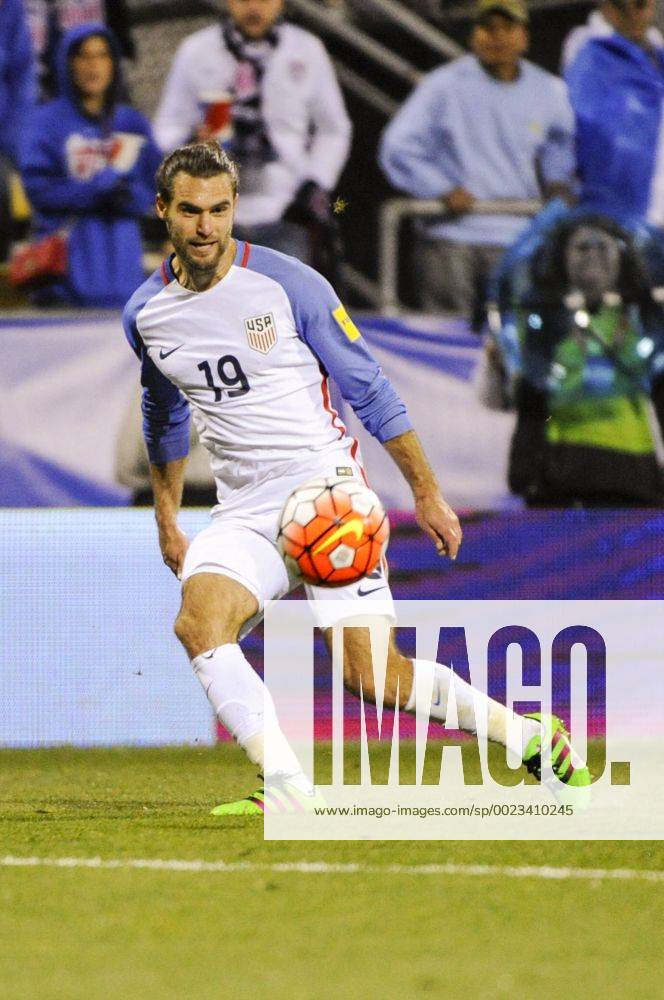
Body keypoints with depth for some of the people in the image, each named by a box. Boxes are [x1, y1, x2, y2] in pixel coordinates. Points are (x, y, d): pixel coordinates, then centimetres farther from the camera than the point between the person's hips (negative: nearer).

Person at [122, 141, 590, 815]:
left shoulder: (288, 284, -8)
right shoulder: (145, 314, 4)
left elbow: (367, 387, 1)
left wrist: (426, 493, 3)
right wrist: (167, 520, 27)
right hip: (243, 514, 4)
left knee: (371, 675, -9)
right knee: (199, 623, -26)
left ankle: (527, 733, 12)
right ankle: (291, 792, -27)